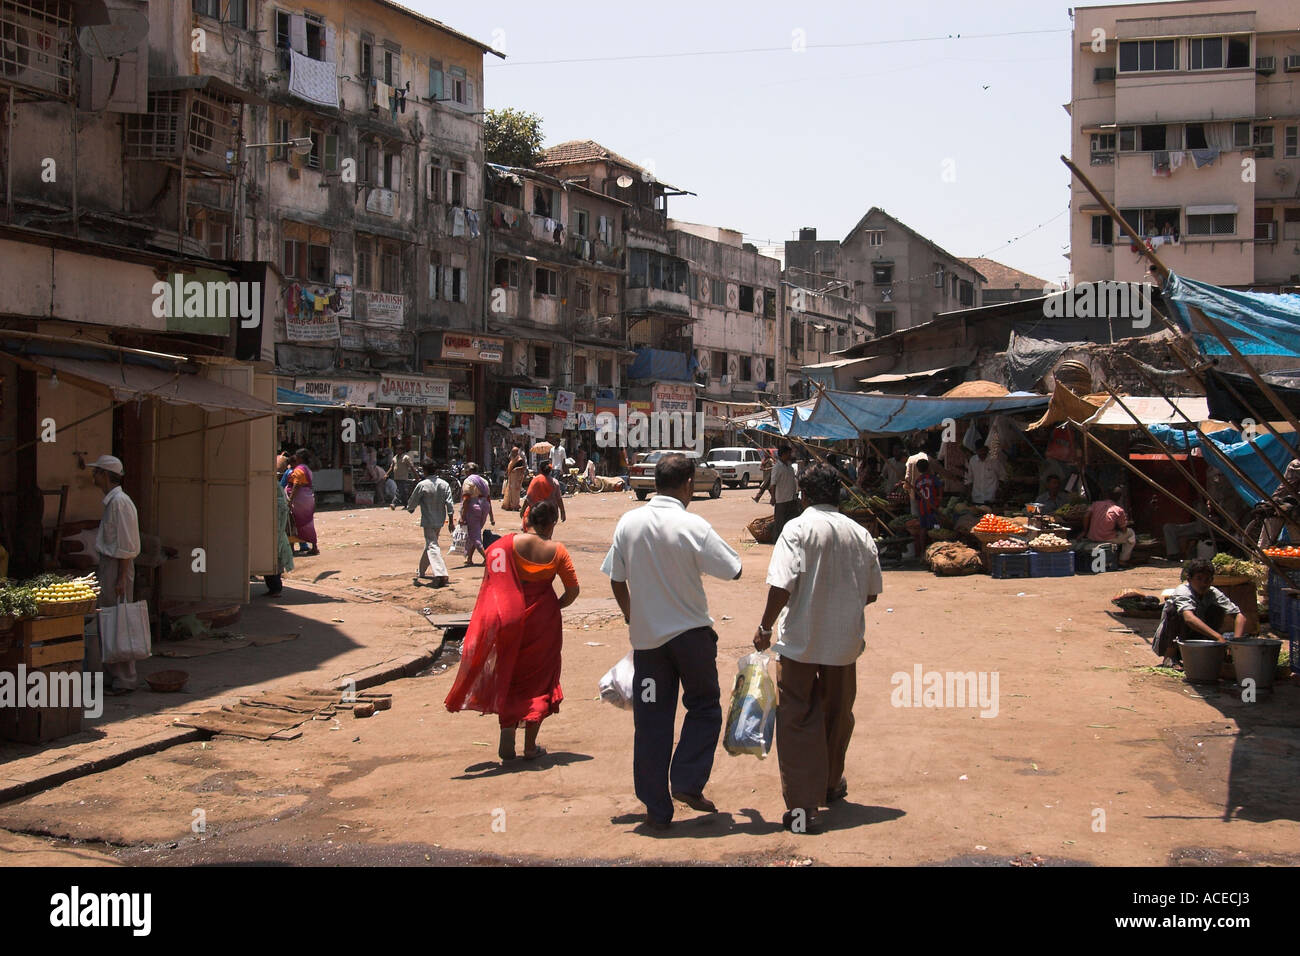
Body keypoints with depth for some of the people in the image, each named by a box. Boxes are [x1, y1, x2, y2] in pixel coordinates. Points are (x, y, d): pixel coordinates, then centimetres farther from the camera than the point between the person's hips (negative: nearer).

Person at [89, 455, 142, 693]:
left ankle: (125, 680, -3)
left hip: (117, 566, -10)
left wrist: (121, 578, -21)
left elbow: (125, 545, -19)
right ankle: (114, 675, 19)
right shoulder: (111, 501, 16)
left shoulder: (120, 502, -15)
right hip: (107, 566, 10)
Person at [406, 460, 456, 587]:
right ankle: (421, 571, 38)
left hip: (428, 521, -6)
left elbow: (412, 502, -2)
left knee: (432, 546, -11)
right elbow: (450, 504, -1)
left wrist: (410, 509, 20)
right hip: (440, 521, 6)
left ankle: (441, 574, -28)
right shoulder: (445, 484, 2)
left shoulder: (422, 485, -12)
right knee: (429, 544, 22)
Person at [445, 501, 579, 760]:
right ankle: (530, 746, 10)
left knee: (509, 675, 14)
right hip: (544, 622, -1)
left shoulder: (511, 543, -7)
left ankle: (507, 739, 6)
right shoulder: (557, 551, -7)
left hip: (513, 620, 1)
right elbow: (573, 590, -6)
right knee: (538, 678, 10)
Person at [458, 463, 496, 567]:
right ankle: (469, 559, 24)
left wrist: (463, 516, -16)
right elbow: (488, 499, 14)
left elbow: (466, 500, -15)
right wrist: (491, 515, 16)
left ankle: (486, 557, -16)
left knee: (474, 536, -4)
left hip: (472, 509, -7)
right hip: (484, 508, 7)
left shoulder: (468, 481, -7)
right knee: (475, 534, 18)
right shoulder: (484, 481, 14)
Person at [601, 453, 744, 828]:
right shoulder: (693, 526, -14)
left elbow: (616, 579, 5)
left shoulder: (628, 522, -3)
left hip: (646, 636, 3)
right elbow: (732, 570, -8)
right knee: (704, 707, 17)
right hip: (691, 634, -3)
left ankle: (657, 808, 13)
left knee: (651, 719, 9)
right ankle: (688, 782, 4)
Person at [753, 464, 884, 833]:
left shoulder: (798, 528, -11)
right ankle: (831, 785, 40)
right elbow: (872, 591, 10)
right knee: (837, 715, 21)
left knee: (797, 721, 0)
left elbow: (782, 585, -19)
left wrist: (765, 627, -8)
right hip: (845, 642, 5)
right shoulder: (860, 533, 3)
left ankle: (802, 806, -4)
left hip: (800, 641, -4)